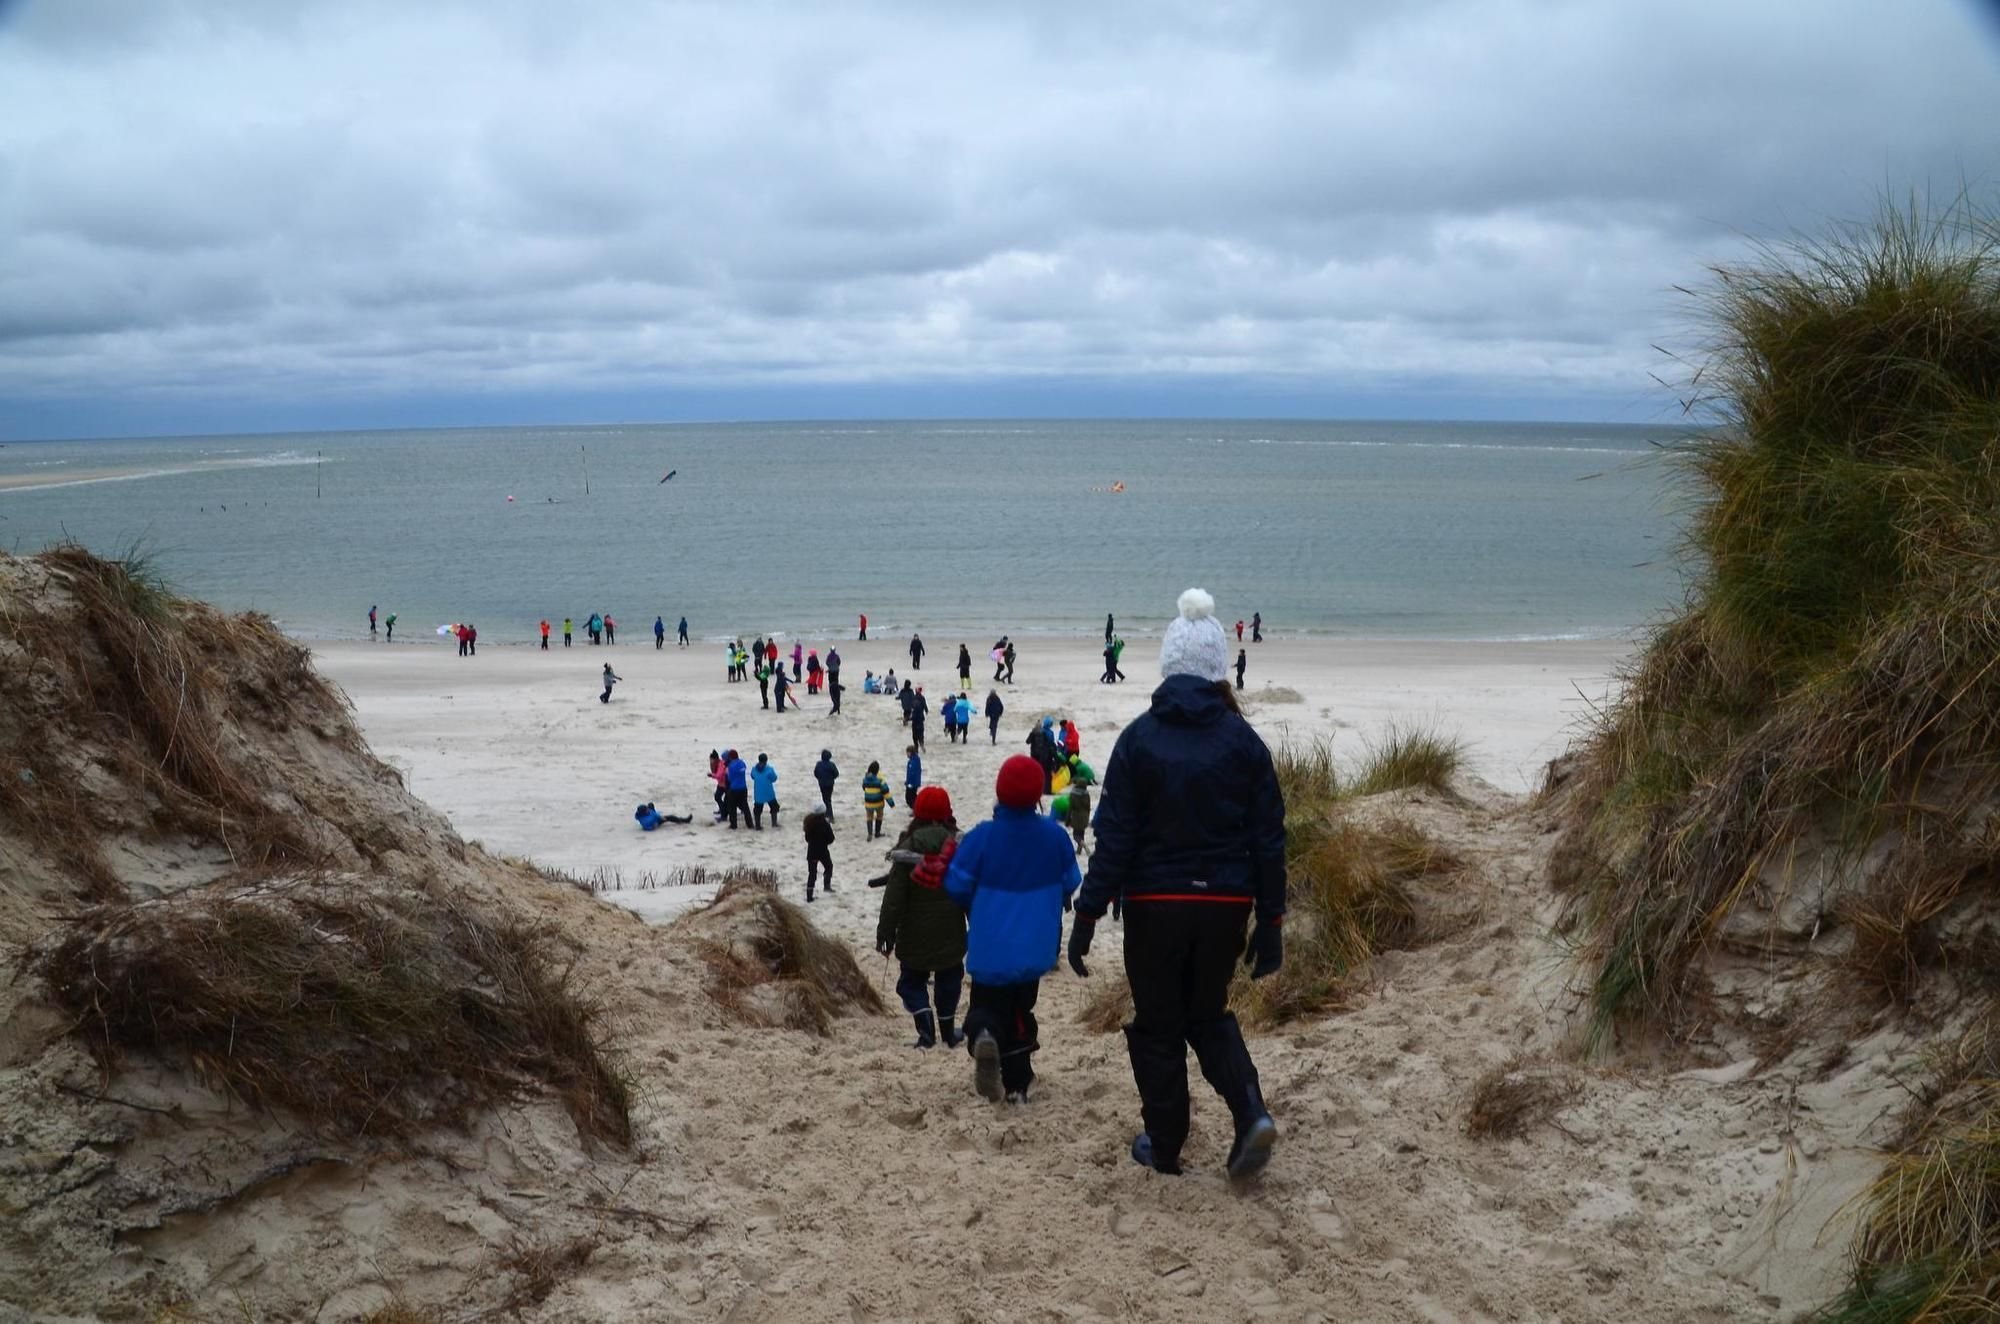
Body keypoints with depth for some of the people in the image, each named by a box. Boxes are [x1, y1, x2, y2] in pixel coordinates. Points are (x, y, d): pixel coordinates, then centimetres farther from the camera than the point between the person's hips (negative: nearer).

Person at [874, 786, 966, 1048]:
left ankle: (926, 1029, -7)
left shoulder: (907, 848, -11)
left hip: (915, 935, -2)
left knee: (912, 980, 11)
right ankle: (948, 1032, 25)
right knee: (948, 981, 18)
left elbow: (894, 897, -12)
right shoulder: (959, 846, -3)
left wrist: (885, 932, -5)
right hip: (950, 933, 2)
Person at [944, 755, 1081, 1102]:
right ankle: (1016, 1083, 20)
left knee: (988, 1005, 13)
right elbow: (1069, 884, 5)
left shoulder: (981, 838, -15)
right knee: (1020, 1011, 19)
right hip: (1035, 949, 2)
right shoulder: (1055, 836, -8)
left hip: (990, 949, -2)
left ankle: (983, 1033, -21)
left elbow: (957, 886, -8)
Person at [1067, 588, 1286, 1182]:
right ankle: (1251, 1113, 1)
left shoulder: (1140, 738, -8)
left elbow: (1114, 837, -9)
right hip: (1225, 903, 3)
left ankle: (1164, 1146, 20)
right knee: (1209, 1015, 21)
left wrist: (1086, 916, -4)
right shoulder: (1243, 741, -2)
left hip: (1155, 904, -2)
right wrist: (1270, 922, 7)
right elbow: (1269, 838, 0)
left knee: (1157, 1026, 13)